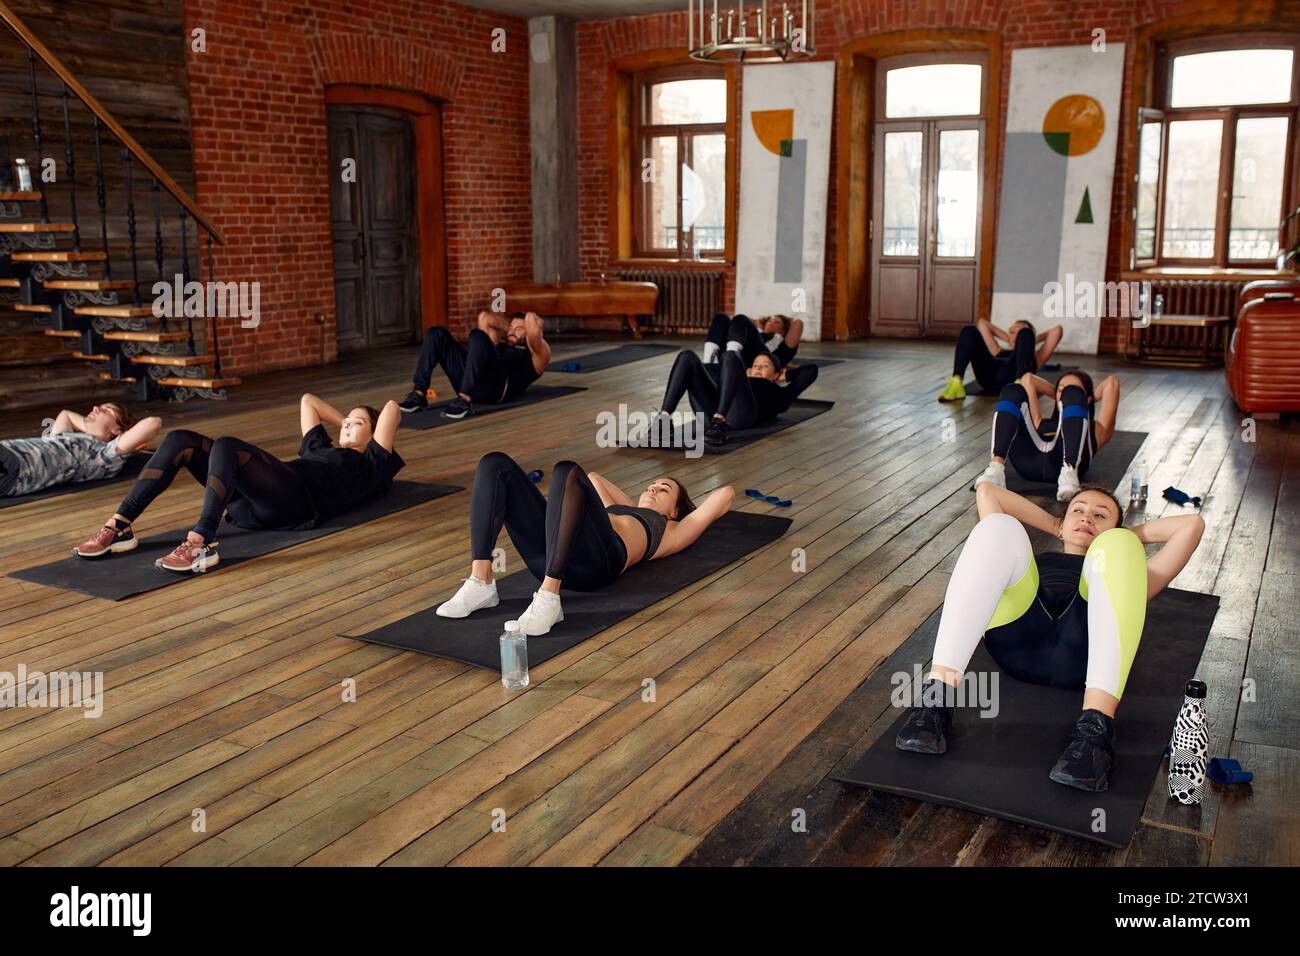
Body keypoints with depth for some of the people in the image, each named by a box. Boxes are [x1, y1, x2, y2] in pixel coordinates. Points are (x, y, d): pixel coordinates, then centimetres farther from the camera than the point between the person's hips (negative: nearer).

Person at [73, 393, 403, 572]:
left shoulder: (369, 466, 18)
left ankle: (201, 542, -48)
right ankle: (120, 526, -22)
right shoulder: (322, 449, 39)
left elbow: (392, 408, 11)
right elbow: (308, 401, 49)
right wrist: (343, 422, 53)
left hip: (292, 500, -7)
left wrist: (364, 425, 30)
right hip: (251, 504, 8)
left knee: (226, 447, -34)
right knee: (181, 440, -11)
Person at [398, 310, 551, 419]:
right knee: (437, 334, -1)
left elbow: (530, 318, 4)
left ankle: (464, 401, -39)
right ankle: (418, 395, -16)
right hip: (469, 383, 7)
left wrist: (536, 323, 25)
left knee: (478, 336, -30)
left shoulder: (537, 354, 21)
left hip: (497, 388, -7)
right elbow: (484, 317, 37)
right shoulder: (501, 346, 41)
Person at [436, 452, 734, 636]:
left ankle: (548, 600, -41)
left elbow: (725, 494, 26)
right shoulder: (623, 509, 43)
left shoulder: (670, 532, 31)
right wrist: (630, 503, 57)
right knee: (495, 465, -9)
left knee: (567, 471, -32)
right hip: (552, 553, 6)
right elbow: (594, 479, 57)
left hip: (596, 558, -5)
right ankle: (481, 582, -25)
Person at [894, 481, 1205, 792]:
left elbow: (1192, 524, 31)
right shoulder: (1030, 561, 40)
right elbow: (986, 492, 37)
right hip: (1017, 642, 1)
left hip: (1087, 654, 0)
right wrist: (1054, 525, 41)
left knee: (1118, 544, -23)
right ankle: (937, 695, -37)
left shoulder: (1121, 574, 39)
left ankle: (1095, 726, -41)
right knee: (999, 527, -19)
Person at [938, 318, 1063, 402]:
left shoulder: (1035, 357, 37)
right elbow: (982, 323, 46)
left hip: (1013, 377, -2)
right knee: (970, 331, -8)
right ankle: (956, 383, -36)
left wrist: (1034, 340, 39)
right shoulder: (1000, 352, 42)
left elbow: (1058, 330, 30)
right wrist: (1008, 339, 47)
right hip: (989, 378, 2)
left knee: (1025, 333, -15)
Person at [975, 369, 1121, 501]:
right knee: (1012, 391, -1)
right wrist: (1061, 394, 45)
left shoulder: (1094, 430, 33)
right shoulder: (1043, 424, 39)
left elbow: (1112, 382, 24)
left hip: (1064, 462, -2)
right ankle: (996, 467, -29)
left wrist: (1090, 400, 40)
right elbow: (1028, 379, 38)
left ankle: (1069, 473, -38)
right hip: (1029, 463, 3)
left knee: (1073, 394, -14)